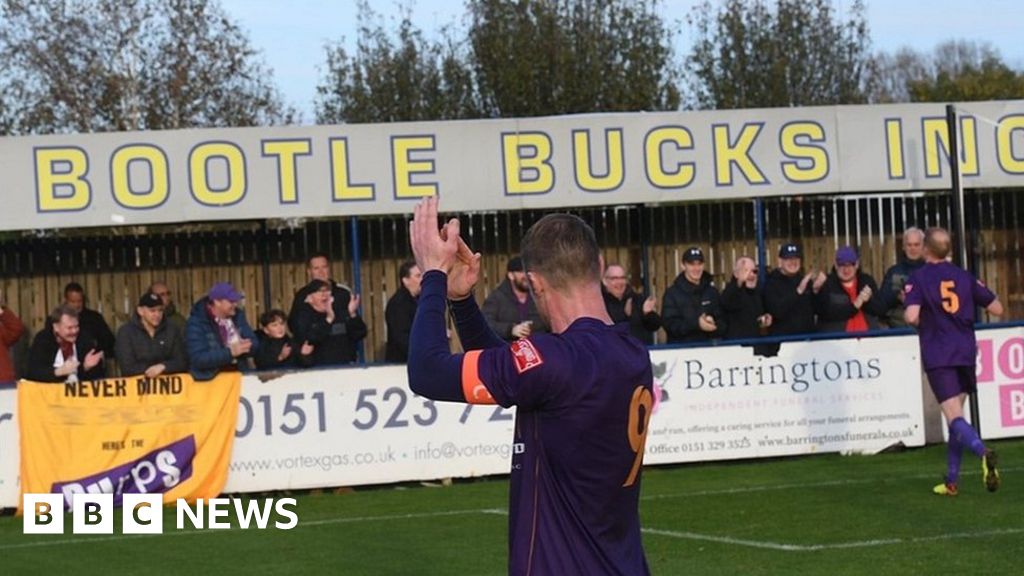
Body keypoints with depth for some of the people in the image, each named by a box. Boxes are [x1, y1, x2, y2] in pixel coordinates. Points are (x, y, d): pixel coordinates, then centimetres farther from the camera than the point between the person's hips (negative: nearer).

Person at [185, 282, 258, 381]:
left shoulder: (238, 315, 7)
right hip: (209, 379, -4)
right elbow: (198, 358, -18)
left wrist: (243, 347, -16)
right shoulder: (196, 323, -9)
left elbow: (254, 344, 7)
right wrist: (230, 352, -24)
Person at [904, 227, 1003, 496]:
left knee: (954, 418, -12)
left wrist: (915, 321, 4)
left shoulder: (918, 278, -5)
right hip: (966, 353, 5)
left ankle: (982, 452, -41)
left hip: (938, 357, -5)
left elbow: (911, 316, -19)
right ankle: (951, 480, 19)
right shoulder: (964, 276, 7)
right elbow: (996, 309, 8)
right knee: (956, 415, 18)